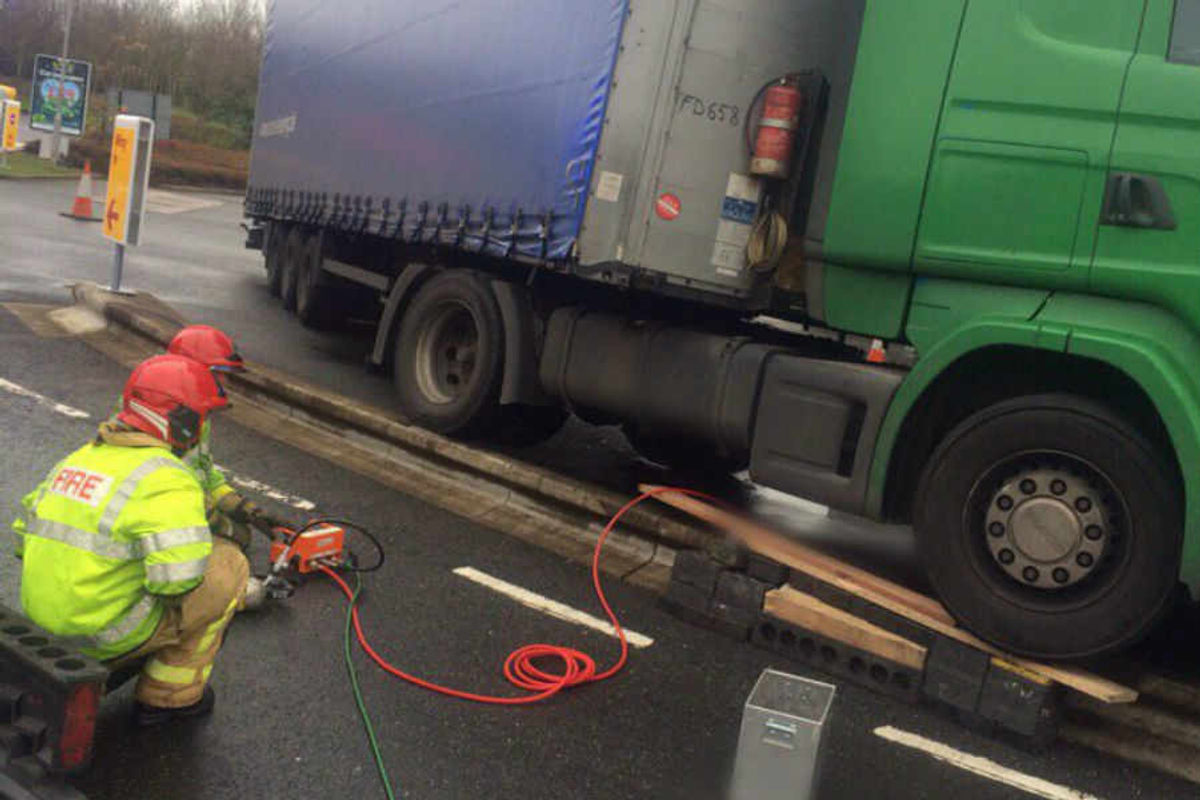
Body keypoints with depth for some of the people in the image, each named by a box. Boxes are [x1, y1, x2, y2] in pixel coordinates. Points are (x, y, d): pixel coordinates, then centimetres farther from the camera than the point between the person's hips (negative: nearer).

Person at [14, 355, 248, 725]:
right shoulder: (167, 480, -20)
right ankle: (171, 693, 10)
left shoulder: (80, 456, 8)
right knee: (229, 563, 3)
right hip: (108, 635, -9)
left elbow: (25, 531, 16)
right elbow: (179, 576, -29)